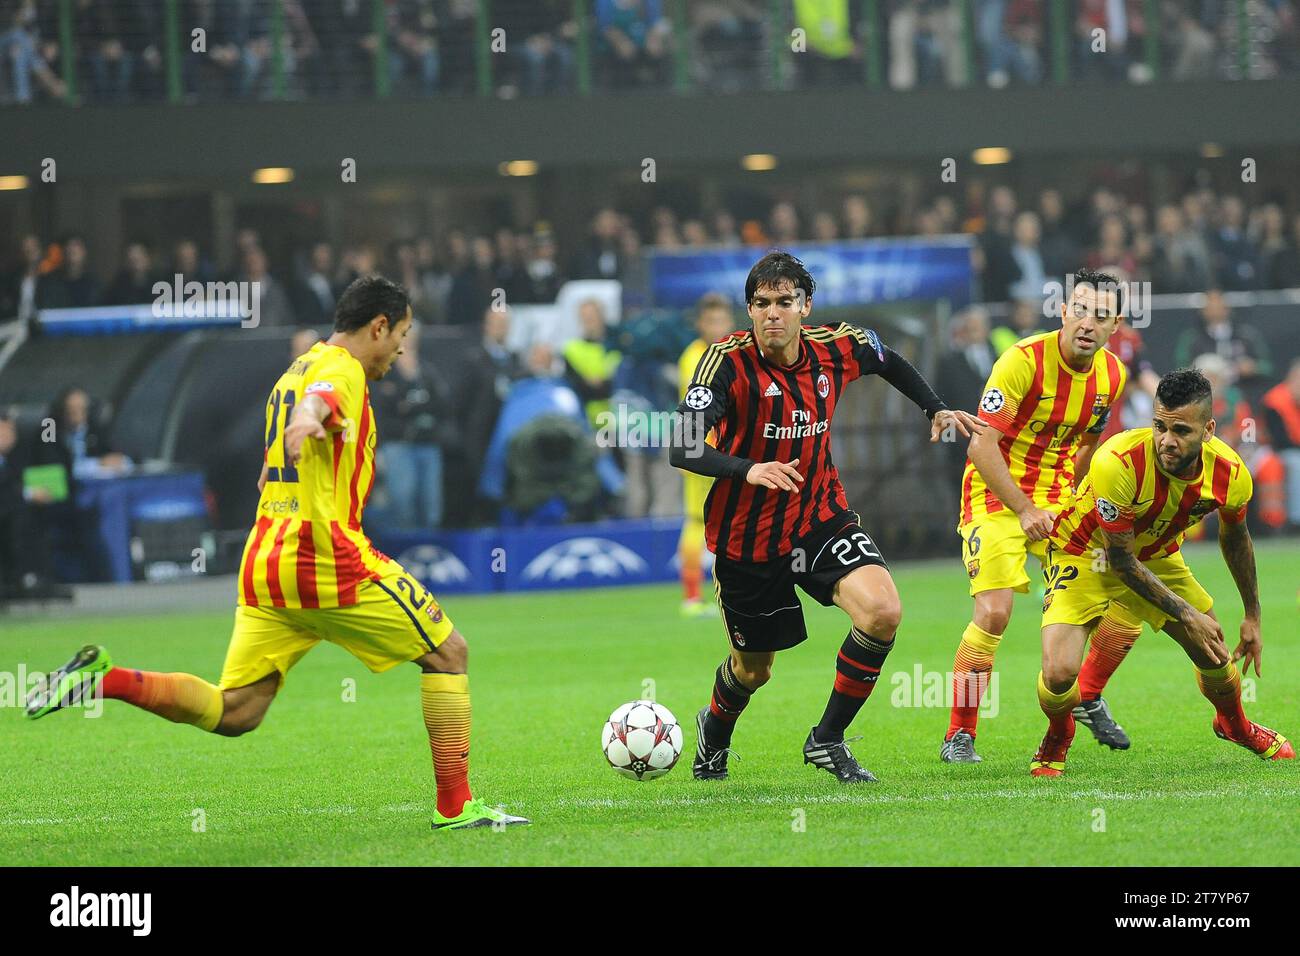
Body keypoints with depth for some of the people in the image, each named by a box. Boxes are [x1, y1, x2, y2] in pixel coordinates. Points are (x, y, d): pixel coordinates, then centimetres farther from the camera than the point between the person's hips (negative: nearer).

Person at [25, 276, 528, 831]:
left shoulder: (296, 370, 22)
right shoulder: (342, 369, -6)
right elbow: (320, 399, -33)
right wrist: (309, 419, -54)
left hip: (265, 566, 9)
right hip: (329, 560, -9)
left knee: (232, 714, 4)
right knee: (448, 654, 4)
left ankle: (103, 680, -12)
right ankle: (456, 806, 1)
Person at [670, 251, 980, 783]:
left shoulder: (836, 349, -7)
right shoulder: (728, 361, -21)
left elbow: (889, 361, 19)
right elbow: (681, 448, -32)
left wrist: (935, 409, 11)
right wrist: (748, 469, -47)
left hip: (821, 518, 3)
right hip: (747, 535, -3)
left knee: (883, 611, -23)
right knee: (754, 669, 13)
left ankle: (827, 740, -5)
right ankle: (714, 732, 50)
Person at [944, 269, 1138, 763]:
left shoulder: (1113, 375, -1)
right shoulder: (1024, 360, -21)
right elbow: (981, 445, -25)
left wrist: (1069, 497, 16)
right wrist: (1024, 509, -32)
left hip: (1057, 498, 6)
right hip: (996, 495, -6)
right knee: (993, 612, -21)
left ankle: (1090, 700, 22)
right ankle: (959, 735, -7)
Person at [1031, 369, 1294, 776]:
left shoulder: (1231, 474, -22)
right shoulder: (1117, 463, -38)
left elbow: (1235, 537, 3)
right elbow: (1121, 561, -26)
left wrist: (1253, 617, 12)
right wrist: (1186, 615, -24)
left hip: (1157, 555, 5)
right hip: (1085, 555, -5)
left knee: (1216, 656, 11)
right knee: (1058, 671, -23)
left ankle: (1234, 725, 48)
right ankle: (1057, 739, 13)